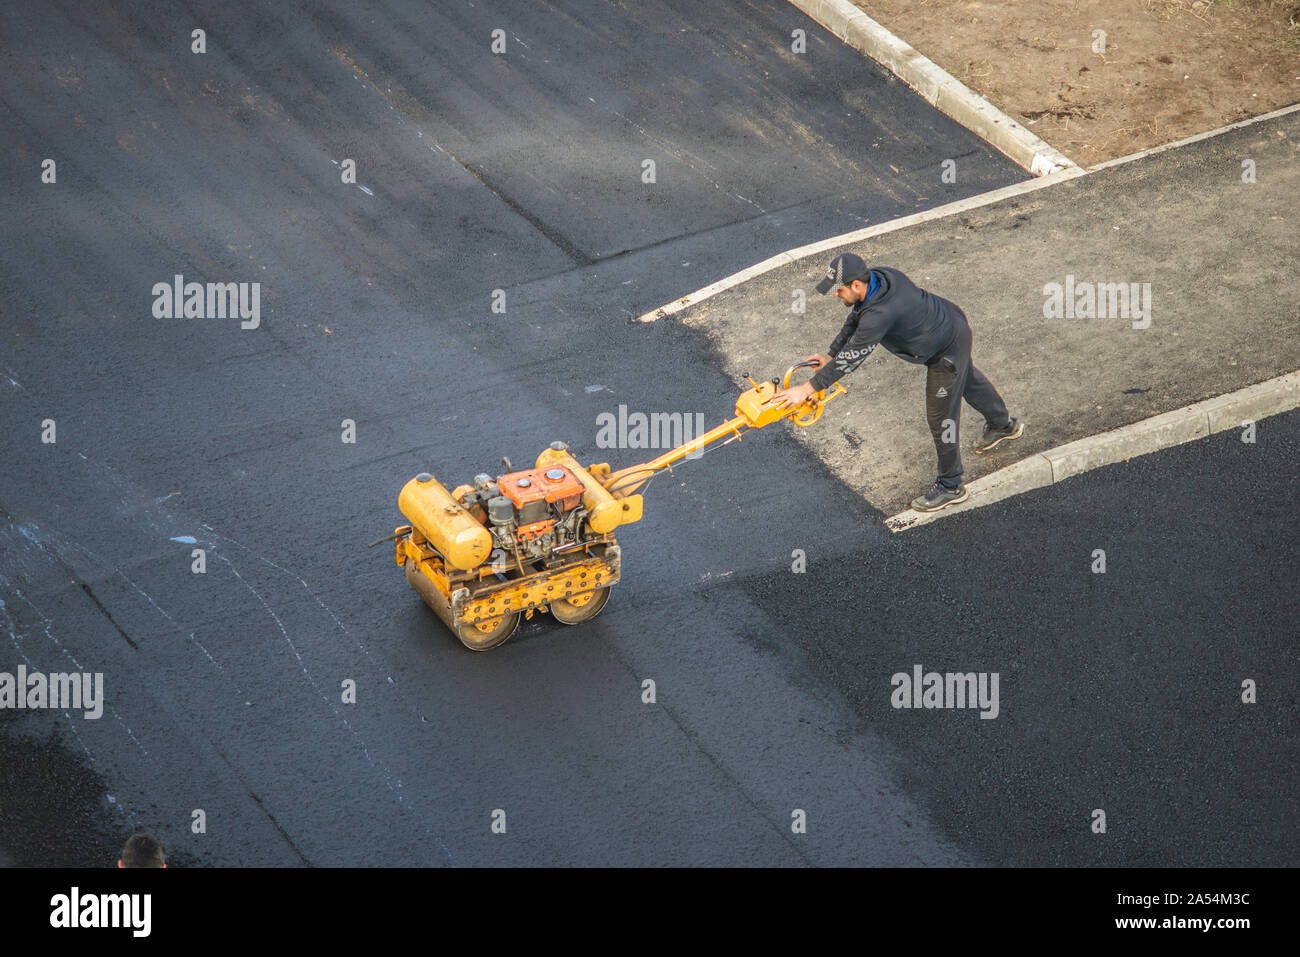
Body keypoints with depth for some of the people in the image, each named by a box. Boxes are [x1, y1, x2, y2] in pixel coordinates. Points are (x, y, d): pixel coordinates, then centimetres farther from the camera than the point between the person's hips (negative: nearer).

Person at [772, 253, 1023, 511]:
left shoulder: (880, 314, -40)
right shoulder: (877, 276, -14)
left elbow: (851, 358, -36)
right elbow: (854, 322, 2)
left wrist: (807, 389, -32)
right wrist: (830, 354, -3)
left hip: (948, 349, -10)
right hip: (952, 321, 10)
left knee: (941, 418, 5)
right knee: (968, 379, 34)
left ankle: (950, 486, 24)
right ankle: (1003, 425, 61)